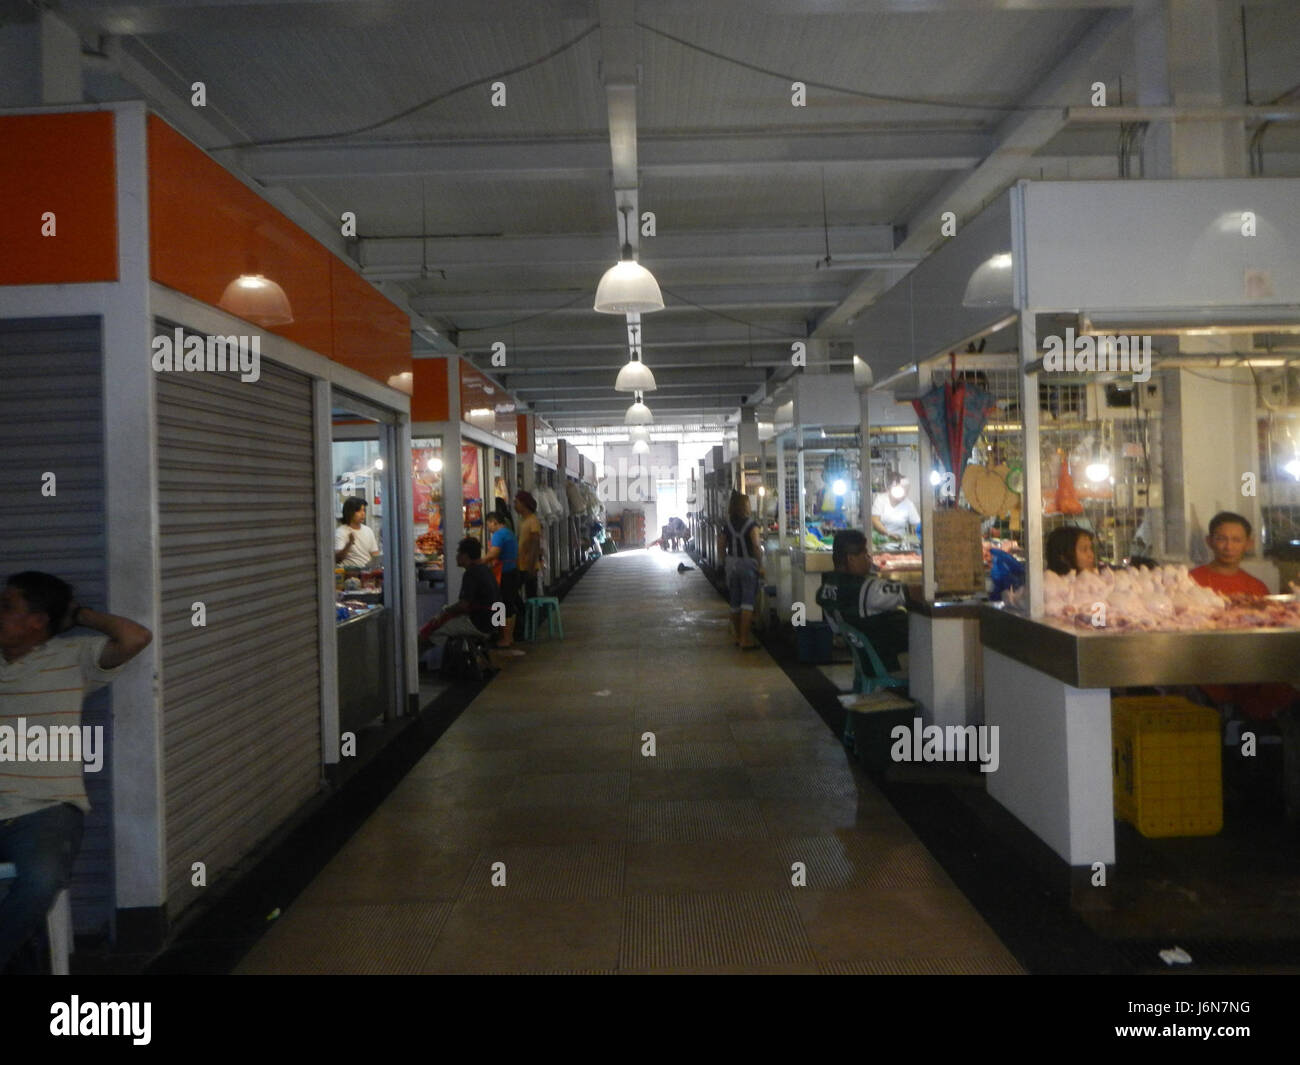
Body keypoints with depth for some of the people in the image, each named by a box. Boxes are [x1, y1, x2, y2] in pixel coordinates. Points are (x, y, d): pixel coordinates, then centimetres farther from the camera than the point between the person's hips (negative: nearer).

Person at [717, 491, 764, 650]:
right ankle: (745, 640, -6)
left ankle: (738, 637, 23)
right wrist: (760, 565, -11)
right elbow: (756, 546, -18)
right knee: (747, 603, -3)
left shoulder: (727, 525, 5)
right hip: (748, 564, -5)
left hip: (732, 565, 5)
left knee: (735, 603, 13)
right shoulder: (751, 524, -9)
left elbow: (721, 549, 6)